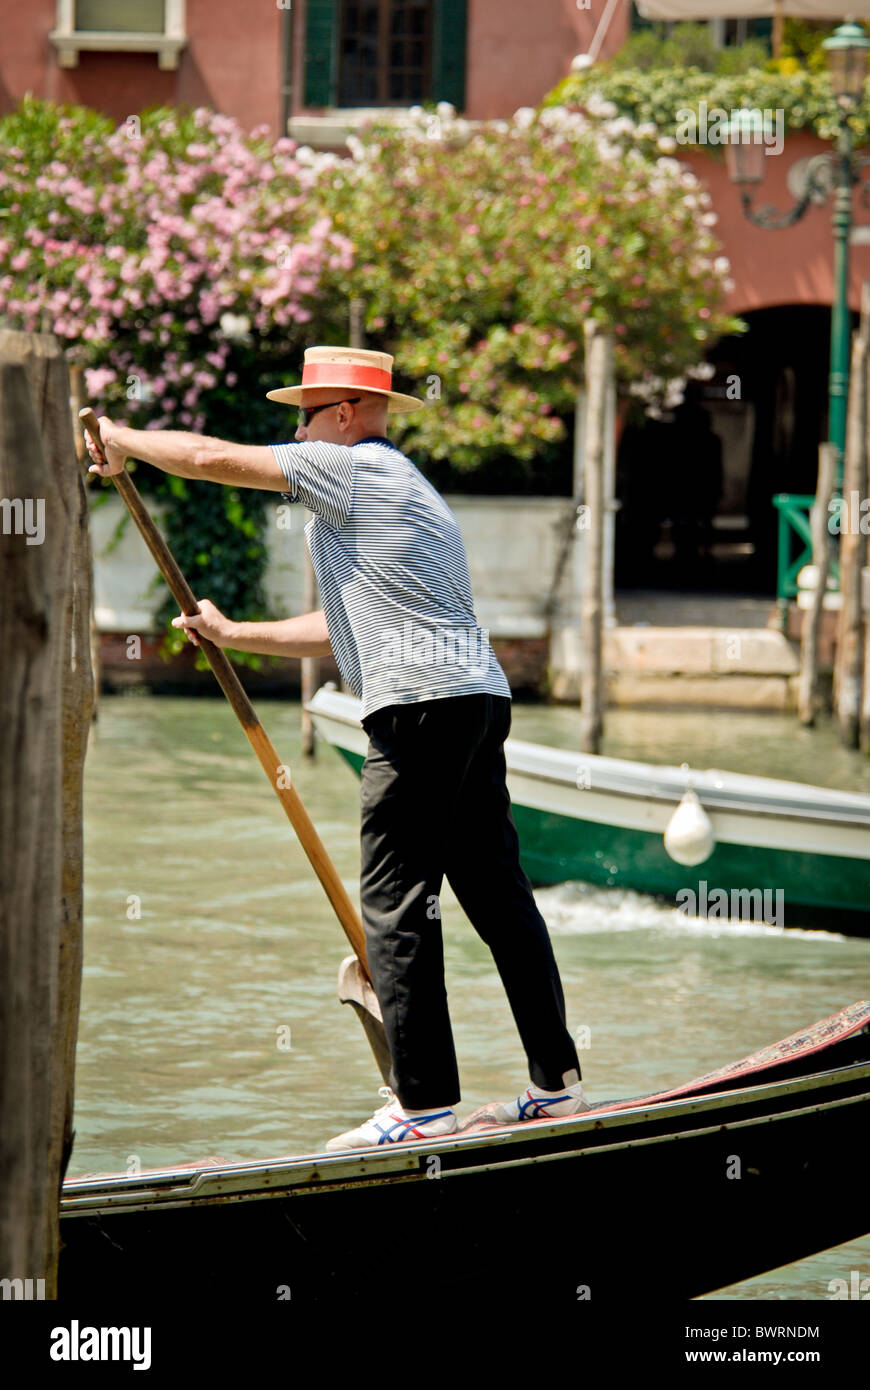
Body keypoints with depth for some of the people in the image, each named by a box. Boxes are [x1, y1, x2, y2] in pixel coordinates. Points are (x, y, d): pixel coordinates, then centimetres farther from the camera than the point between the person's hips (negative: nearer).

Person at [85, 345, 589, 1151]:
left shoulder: (354, 469, -1)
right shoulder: (395, 486, 28)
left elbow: (213, 460, -2)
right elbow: (343, 631, 32)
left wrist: (121, 442, 14)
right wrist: (234, 635, 33)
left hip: (420, 707, -10)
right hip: (477, 700, 10)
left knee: (396, 903, -7)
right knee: (496, 890, 10)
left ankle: (424, 1103, -8)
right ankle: (556, 1082, 11)